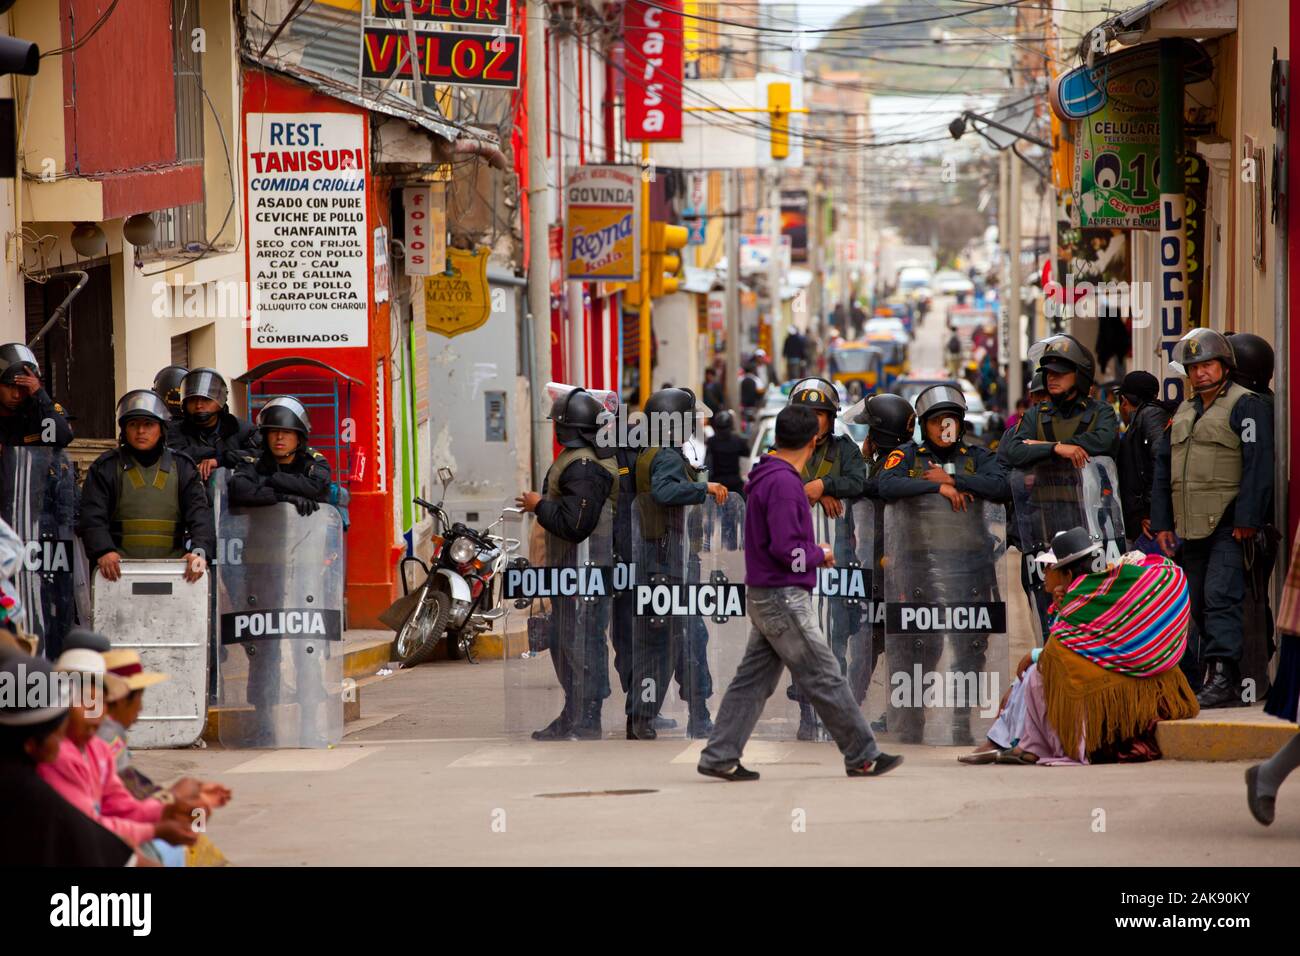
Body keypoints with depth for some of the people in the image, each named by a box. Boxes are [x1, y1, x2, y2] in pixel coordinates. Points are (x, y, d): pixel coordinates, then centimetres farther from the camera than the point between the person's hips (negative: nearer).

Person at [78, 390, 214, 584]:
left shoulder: (181, 467, 17)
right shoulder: (106, 468, 13)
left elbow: (199, 514, 6)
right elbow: (92, 518, 2)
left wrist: (199, 551, -14)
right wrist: (103, 551, -18)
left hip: (171, 567, 1)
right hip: (121, 570, -1)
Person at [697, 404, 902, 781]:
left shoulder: (765, 478, 11)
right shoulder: (784, 484, -20)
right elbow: (786, 548, -24)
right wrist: (820, 555, -7)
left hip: (764, 598, 10)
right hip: (785, 599, -10)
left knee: (753, 679, 9)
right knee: (826, 679, -2)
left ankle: (719, 757, 8)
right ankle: (863, 757, 5)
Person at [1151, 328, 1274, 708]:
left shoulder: (1246, 405, -4)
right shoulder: (1183, 413, 20)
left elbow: (1257, 465, -12)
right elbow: (1163, 469, 23)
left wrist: (1247, 520, -19)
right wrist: (1161, 523, 15)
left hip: (1229, 527, -8)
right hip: (1191, 530, 8)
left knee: (1220, 598, -17)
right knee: (1196, 604, 9)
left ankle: (1223, 680, -22)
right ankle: (1193, 680, 13)